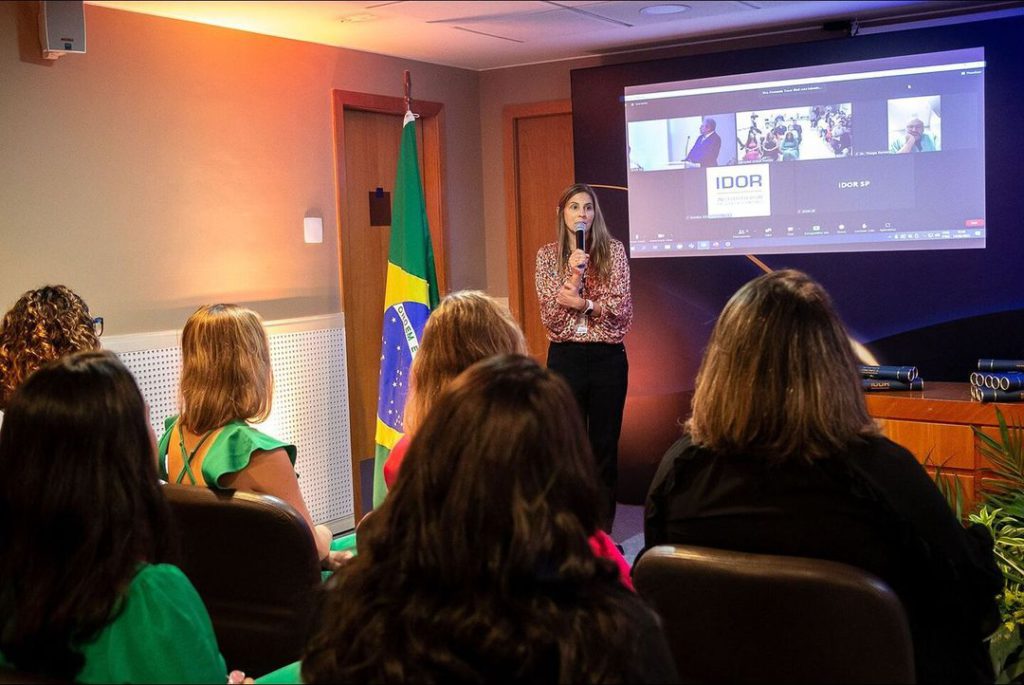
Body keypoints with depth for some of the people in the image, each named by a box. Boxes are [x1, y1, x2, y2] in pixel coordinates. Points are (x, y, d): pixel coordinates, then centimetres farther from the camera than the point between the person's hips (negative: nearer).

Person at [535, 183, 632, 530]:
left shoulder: (613, 251, 2)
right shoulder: (547, 255, 2)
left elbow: (621, 308, -5)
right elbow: (549, 315, -6)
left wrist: (582, 303, -16)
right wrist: (573, 275, -17)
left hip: (608, 357, 0)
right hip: (565, 356, 0)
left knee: (606, 443, 6)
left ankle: (603, 529, 17)